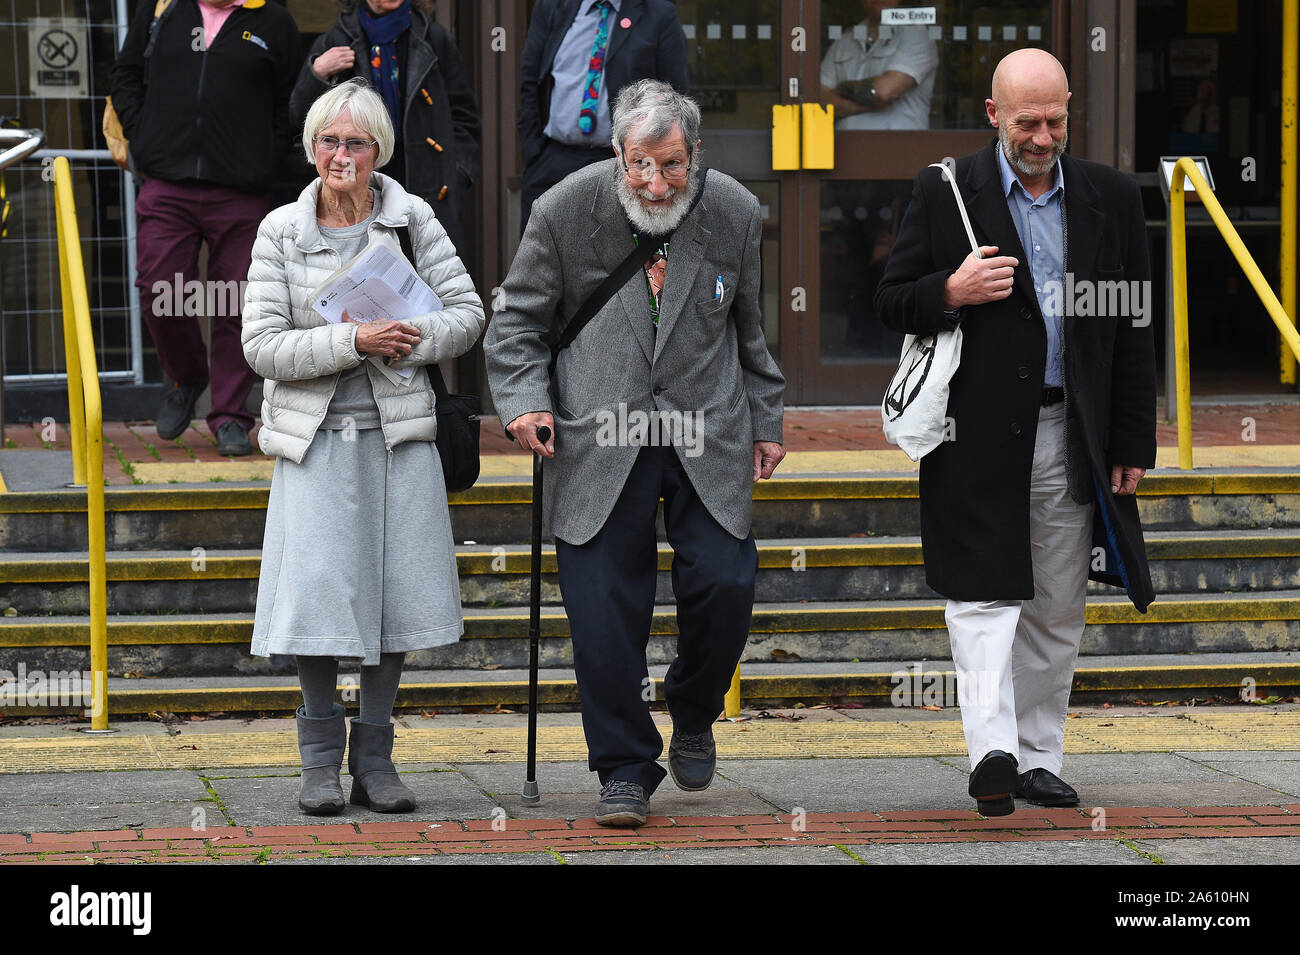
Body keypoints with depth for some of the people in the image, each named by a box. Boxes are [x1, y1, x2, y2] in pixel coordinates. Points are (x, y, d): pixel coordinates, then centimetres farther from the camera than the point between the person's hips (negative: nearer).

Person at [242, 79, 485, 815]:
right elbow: (263, 345, -6)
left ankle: (374, 756, 15)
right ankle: (321, 758, 10)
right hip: (316, 437, -1)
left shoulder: (412, 219, 3)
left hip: (398, 433, 1)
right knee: (318, 590, -6)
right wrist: (352, 343, -18)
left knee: (397, 592, 2)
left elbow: (467, 312, 3)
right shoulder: (281, 231, 1)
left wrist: (410, 341, -16)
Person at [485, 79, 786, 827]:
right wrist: (524, 400, -11)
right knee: (605, 605, -5)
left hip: (708, 436, 1)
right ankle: (625, 767, 9)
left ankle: (694, 715, 22)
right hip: (601, 442, -1)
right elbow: (518, 320, 4)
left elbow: (751, 330, 14)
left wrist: (766, 421, 19)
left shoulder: (735, 214, -1)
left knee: (725, 583, -8)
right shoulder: (565, 213, -7)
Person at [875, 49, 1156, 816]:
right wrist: (952, 292, -18)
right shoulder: (944, 195, 2)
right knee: (984, 596, -11)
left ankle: (1039, 758, 17)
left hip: (1073, 439, 3)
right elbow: (894, 303, 3)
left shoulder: (1112, 198, 9)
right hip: (980, 435, -3)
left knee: (1058, 614, 9)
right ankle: (992, 748, -20)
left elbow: (1134, 330, 10)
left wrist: (1132, 443, 5)